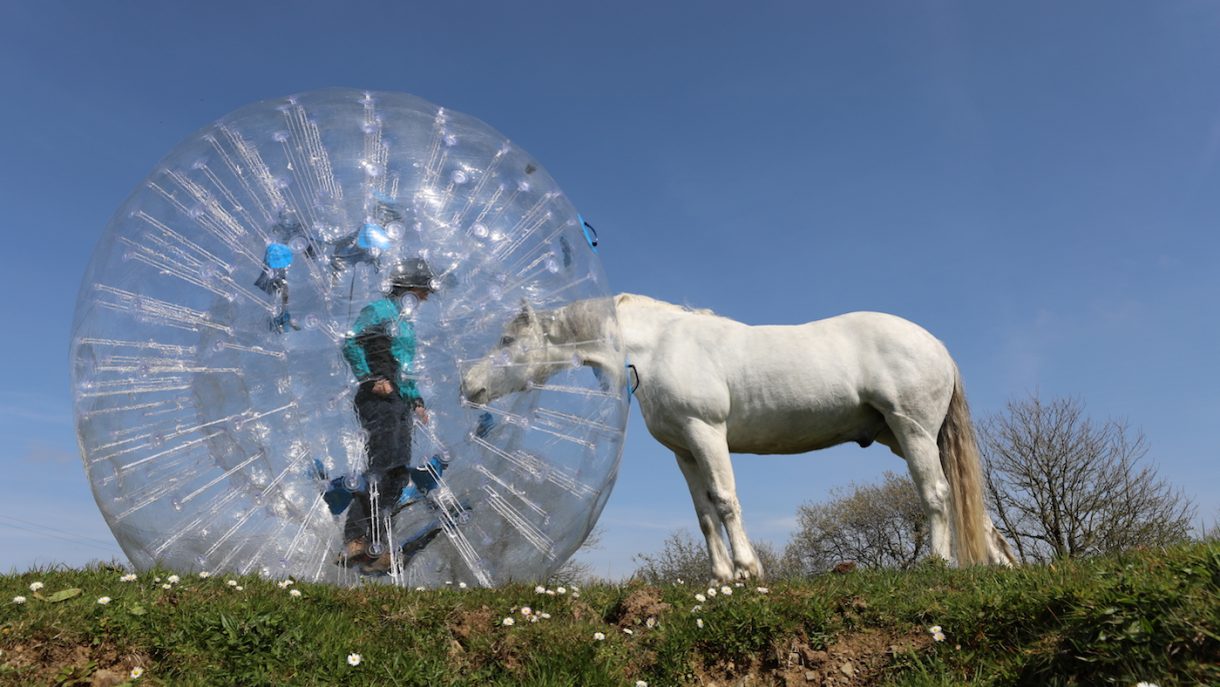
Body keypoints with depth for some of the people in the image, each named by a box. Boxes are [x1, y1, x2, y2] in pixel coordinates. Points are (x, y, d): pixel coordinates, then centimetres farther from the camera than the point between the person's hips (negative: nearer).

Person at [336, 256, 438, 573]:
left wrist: (416, 401, 20)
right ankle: (366, 543, -14)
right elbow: (350, 343, -14)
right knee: (384, 469, -16)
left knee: (398, 475, 3)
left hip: (400, 402, 9)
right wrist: (372, 379, -18)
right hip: (379, 400, -9)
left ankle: (357, 542, 7)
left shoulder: (407, 322, 25)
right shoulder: (379, 309, -1)